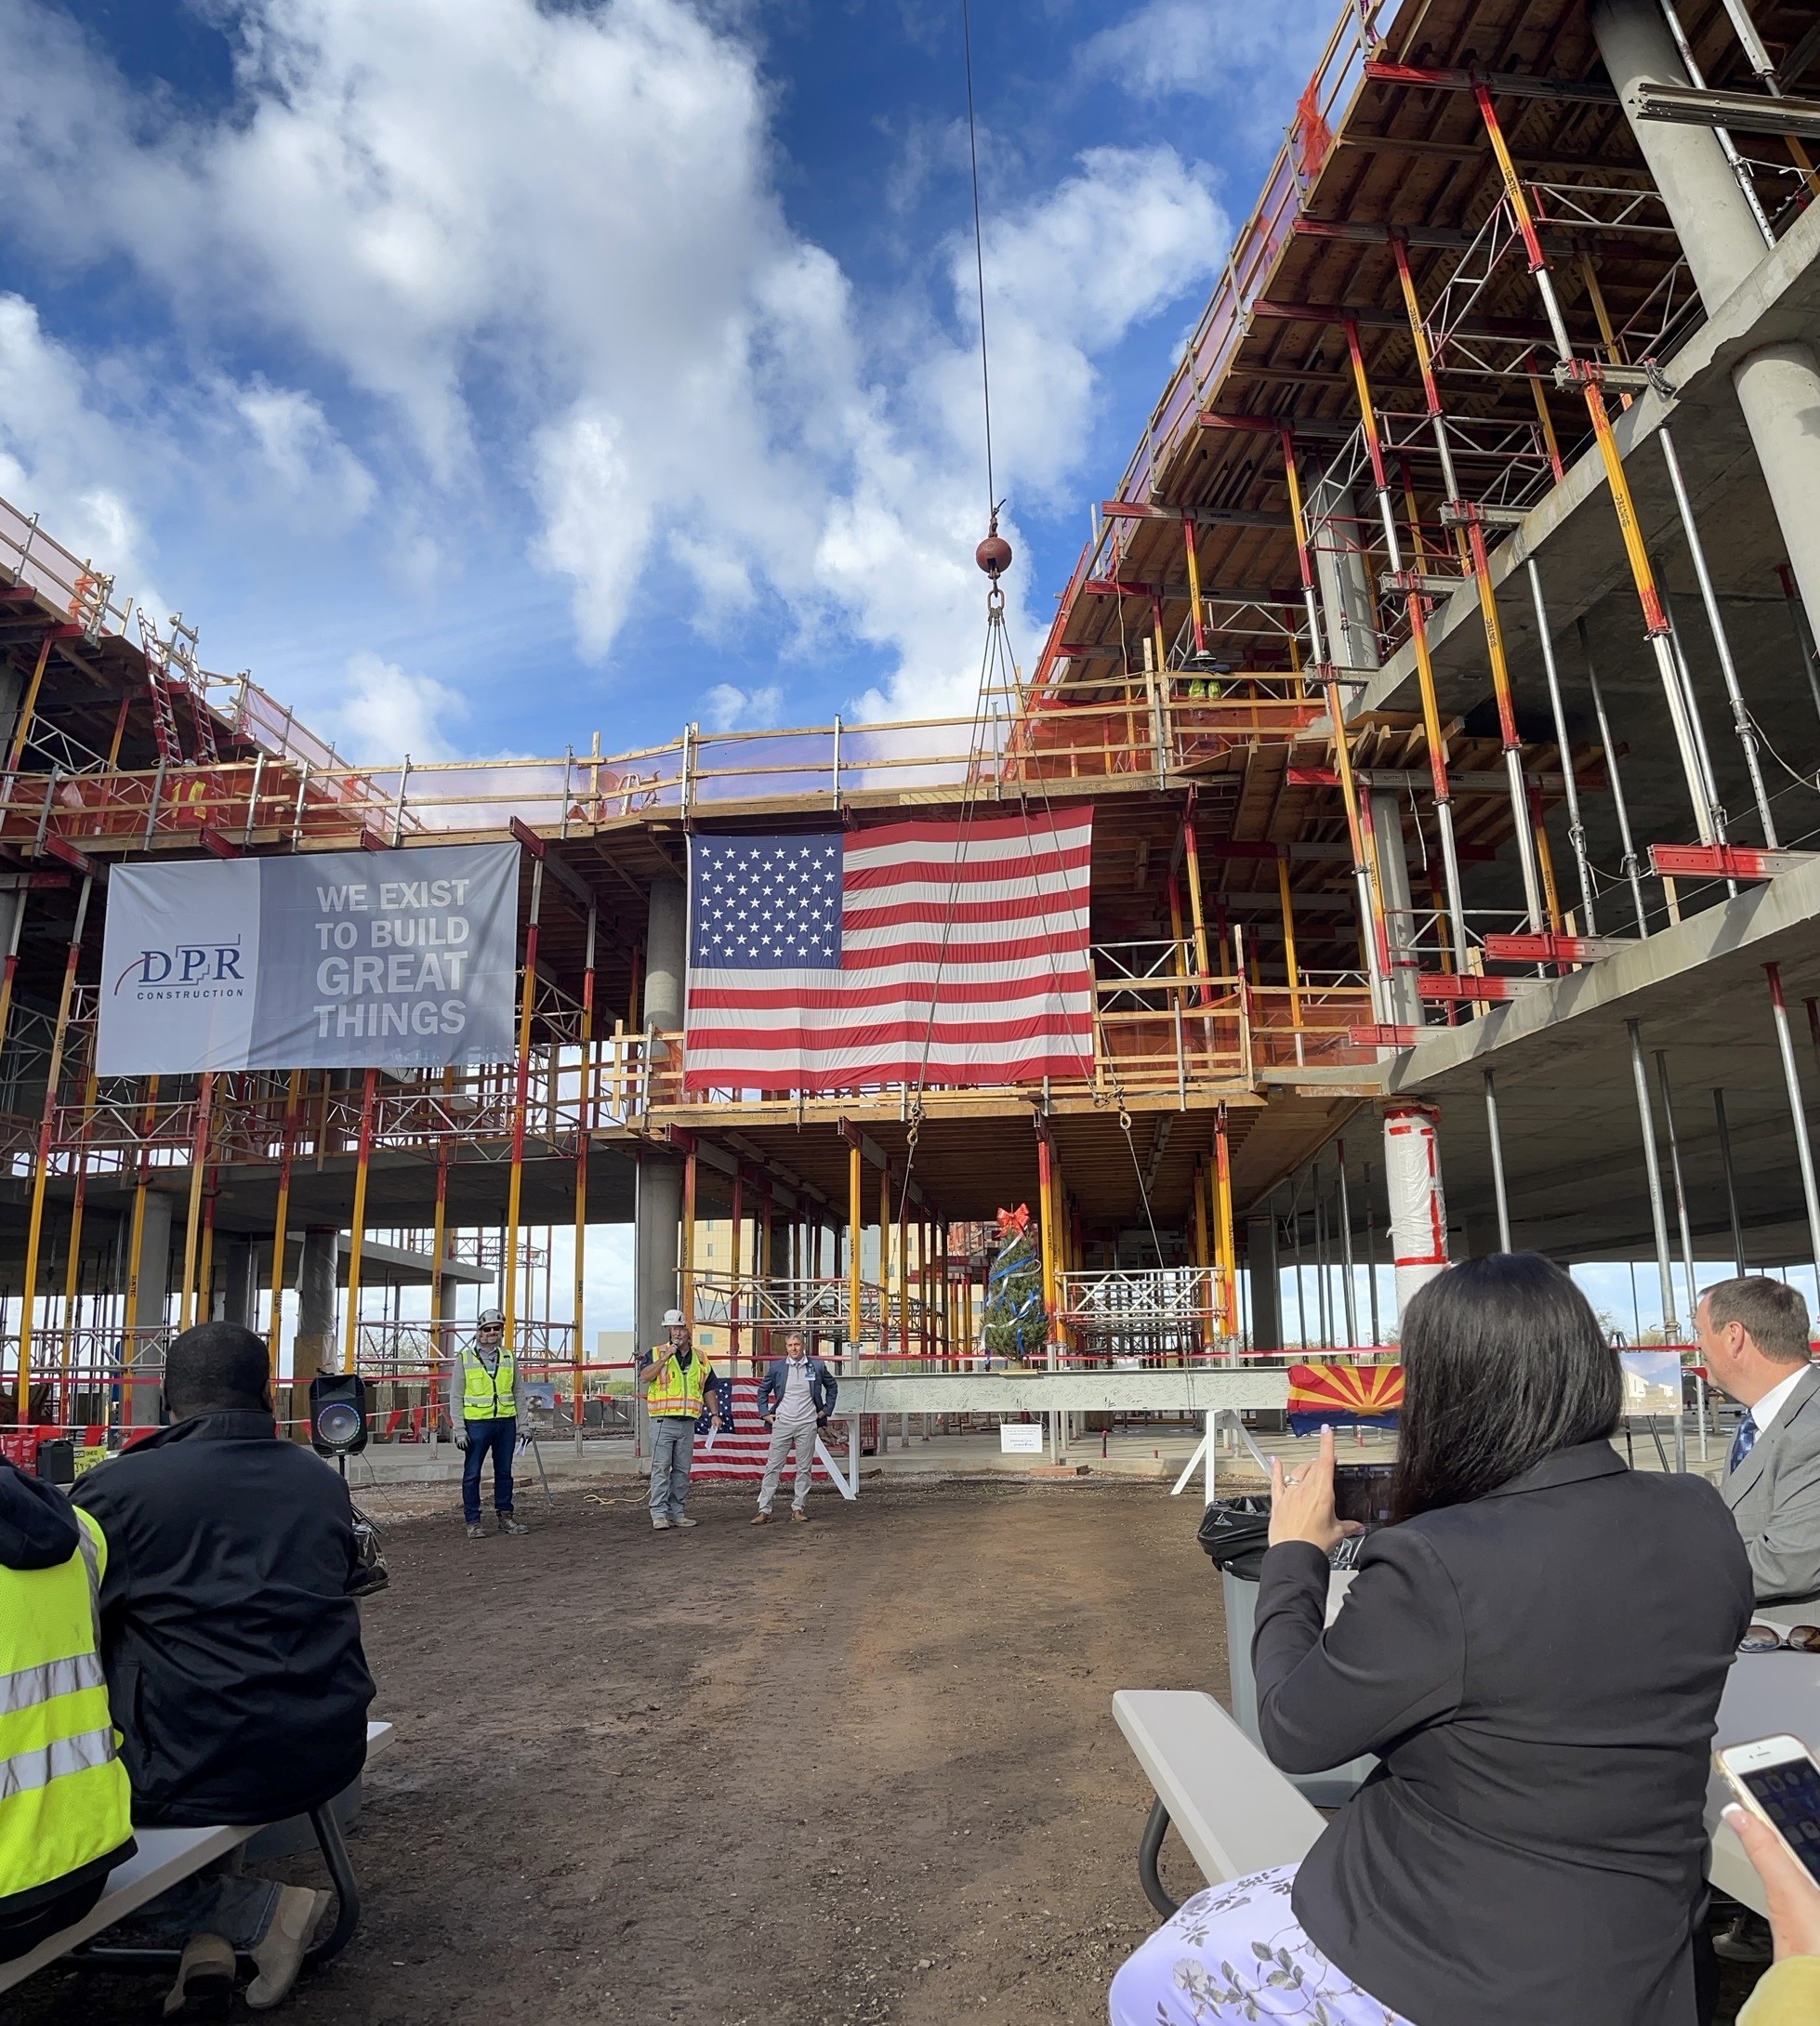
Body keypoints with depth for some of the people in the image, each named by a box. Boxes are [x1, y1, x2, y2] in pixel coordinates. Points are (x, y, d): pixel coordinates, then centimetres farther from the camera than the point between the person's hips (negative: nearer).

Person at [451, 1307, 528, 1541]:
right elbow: (456, 1396, -1)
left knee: (504, 1472, 10)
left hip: (506, 1422, 3)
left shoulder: (508, 1358, 9)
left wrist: (521, 1423, 6)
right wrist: (459, 1429, -7)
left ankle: (505, 1517, 20)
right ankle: (473, 1522, 11)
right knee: (472, 1474, 2)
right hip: (476, 1423, -3)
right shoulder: (464, 1358, 0)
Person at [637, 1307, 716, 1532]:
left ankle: (676, 1512, 15)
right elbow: (644, 1377, -15)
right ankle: (659, 1513, -3)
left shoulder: (700, 1359, 13)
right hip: (663, 1421, -4)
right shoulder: (656, 1353, 2)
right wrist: (665, 1357, -19)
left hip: (688, 1422, 4)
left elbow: (708, 1389, 20)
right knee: (661, 1468, -6)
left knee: (682, 1470, 8)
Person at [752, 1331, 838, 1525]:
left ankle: (798, 1508, 14)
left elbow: (832, 1387, 16)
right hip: (782, 1423, 0)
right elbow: (763, 1390, 14)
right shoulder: (777, 1367, 2)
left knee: (804, 1468, 5)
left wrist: (826, 1410, 9)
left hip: (807, 1424, 0)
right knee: (772, 1467, -3)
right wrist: (764, 1413, 5)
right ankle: (764, 1511, -1)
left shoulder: (817, 1366, 2)